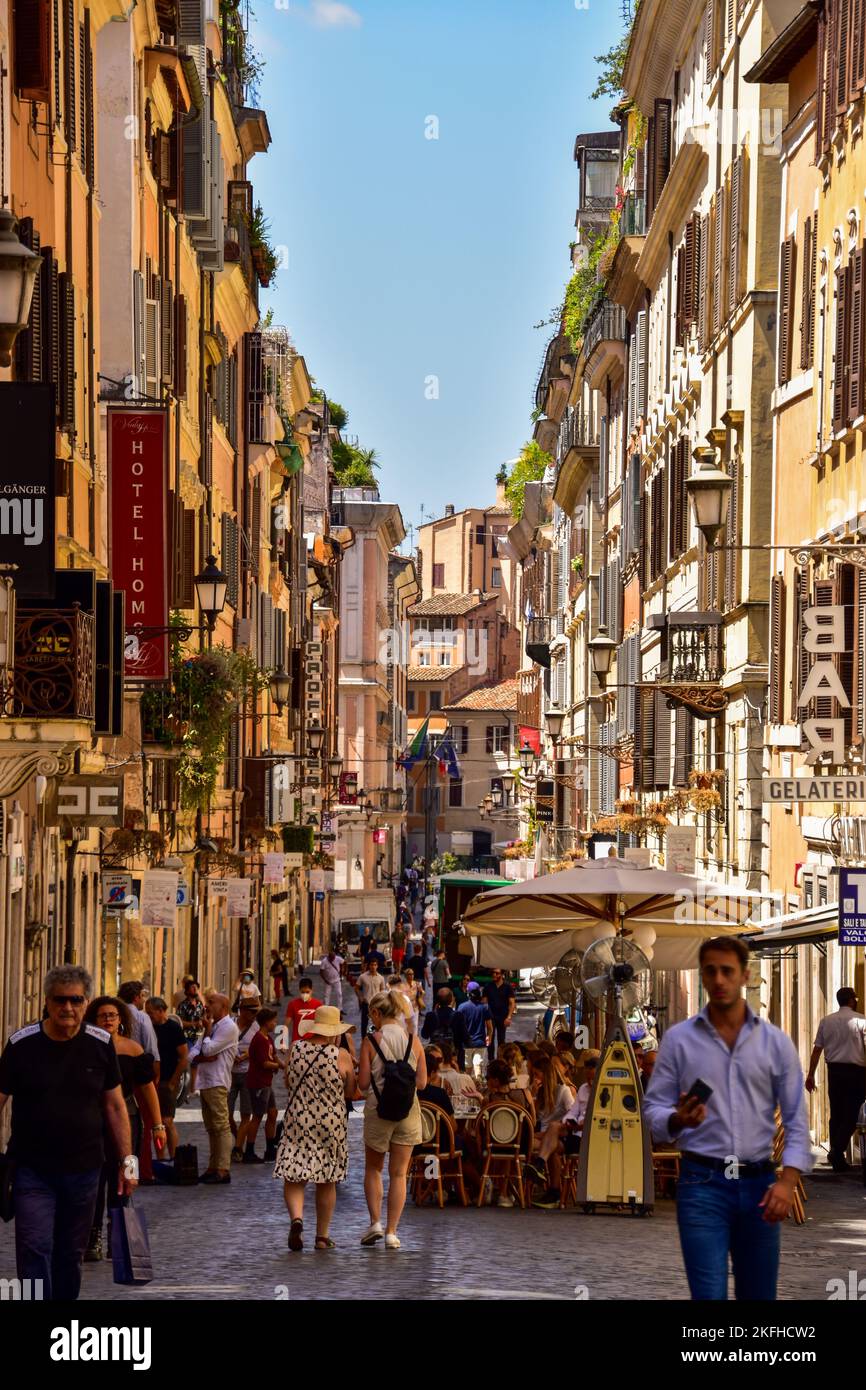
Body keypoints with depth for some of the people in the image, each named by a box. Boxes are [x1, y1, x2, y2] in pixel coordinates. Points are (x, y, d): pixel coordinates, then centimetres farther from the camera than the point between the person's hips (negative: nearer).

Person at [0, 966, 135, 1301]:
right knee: (34, 1251, -10)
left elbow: (114, 1105, 6)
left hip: (83, 1169, 2)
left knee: (70, 1254, 11)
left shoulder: (100, 1044, 0)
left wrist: (127, 1160, 4)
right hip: (32, 1170, -2)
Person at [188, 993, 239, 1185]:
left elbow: (208, 1049, -15)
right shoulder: (214, 1026, 23)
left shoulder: (228, 1027, -6)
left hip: (217, 1083, -10)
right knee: (211, 1128, 11)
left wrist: (207, 1030, 0)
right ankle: (213, 1167, 15)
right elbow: (193, 1055, 16)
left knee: (221, 1126, -11)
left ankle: (222, 1170, -14)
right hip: (205, 1082, 10)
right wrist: (204, 1057, -6)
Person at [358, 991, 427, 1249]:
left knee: (373, 1168, 16)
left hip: (378, 1111, -2)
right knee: (398, 1174, 6)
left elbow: (363, 1083, -9)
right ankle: (391, 1232, 3)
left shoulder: (371, 1041, -8)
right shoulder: (414, 1041, 1)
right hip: (408, 1111, 2)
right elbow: (422, 1082, 2)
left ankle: (375, 1222, 4)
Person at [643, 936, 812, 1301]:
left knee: (759, 1294, 10)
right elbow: (653, 1108, 2)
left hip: (758, 1183, 2)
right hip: (702, 1182, -2)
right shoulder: (678, 1039, 2)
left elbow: (796, 1120, 4)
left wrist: (787, 1181, -9)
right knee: (709, 1294, -11)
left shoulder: (776, 1042, 5)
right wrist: (677, 1120, -21)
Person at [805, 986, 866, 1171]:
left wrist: (811, 1075, 12)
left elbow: (817, 1050, 7)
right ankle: (838, 1150, -18)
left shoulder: (826, 1021, 8)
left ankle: (838, 1161, 12)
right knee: (851, 1115, -2)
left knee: (836, 1114, 10)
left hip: (834, 1071, 4)